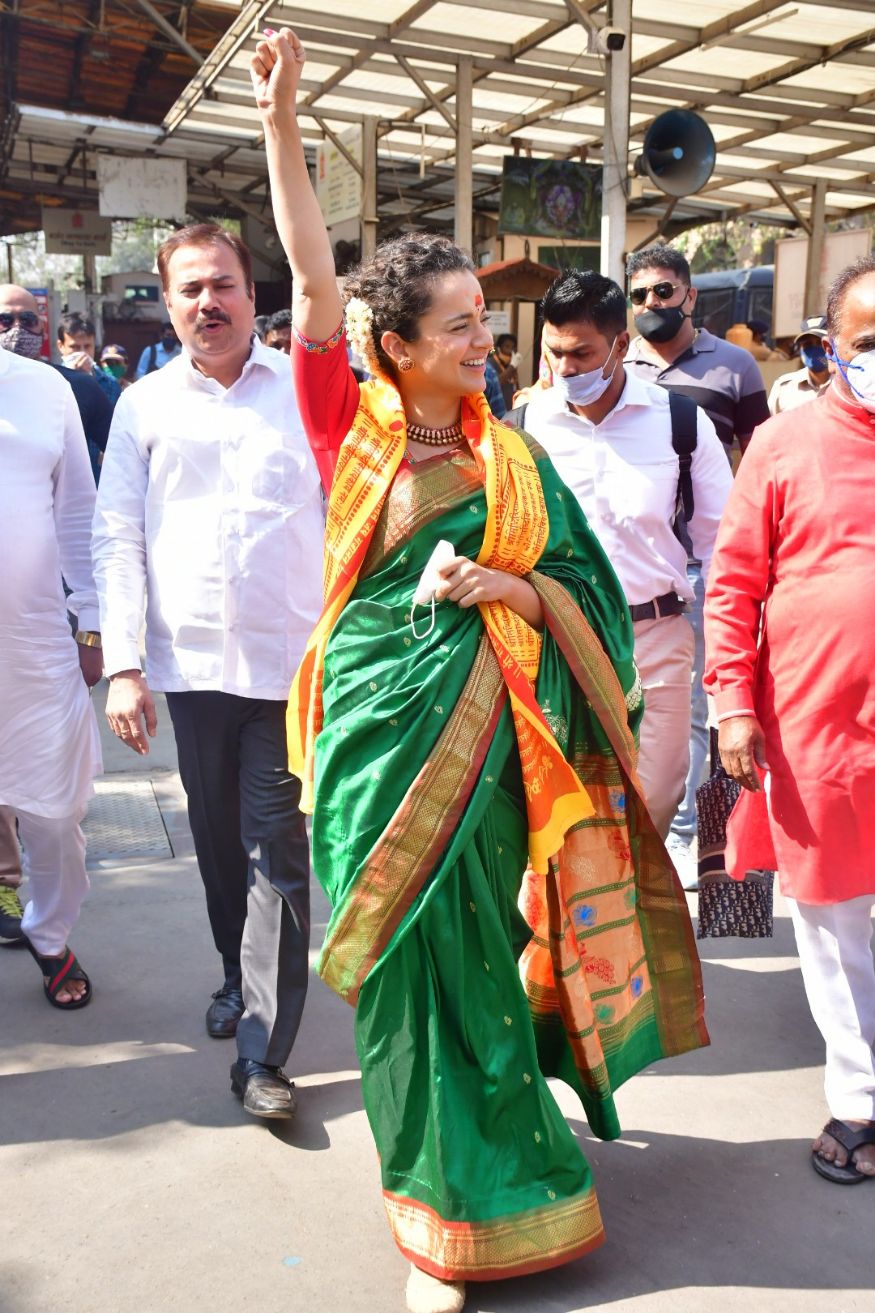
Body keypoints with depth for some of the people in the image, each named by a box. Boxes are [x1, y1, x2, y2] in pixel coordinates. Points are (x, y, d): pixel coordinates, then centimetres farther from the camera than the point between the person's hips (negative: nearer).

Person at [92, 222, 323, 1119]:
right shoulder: (146, 404, 8)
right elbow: (118, 539, 6)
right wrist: (122, 664, -2)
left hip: (292, 661, -2)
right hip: (192, 661, 2)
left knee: (278, 850, -1)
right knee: (218, 841, 15)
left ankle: (263, 1052, 6)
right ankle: (239, 977, 38)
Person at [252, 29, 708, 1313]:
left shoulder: (512, 457, 5)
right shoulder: (353, 428, 0)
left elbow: (581, 582, 7)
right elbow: (313, 279, -9)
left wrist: (507, 587, -12)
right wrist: (281, 121, -14)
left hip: (479, 724, 2)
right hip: (377, 714, -1)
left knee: (472, 942, 7)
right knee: (401, 954, 6)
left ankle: (466, 1180, 30)